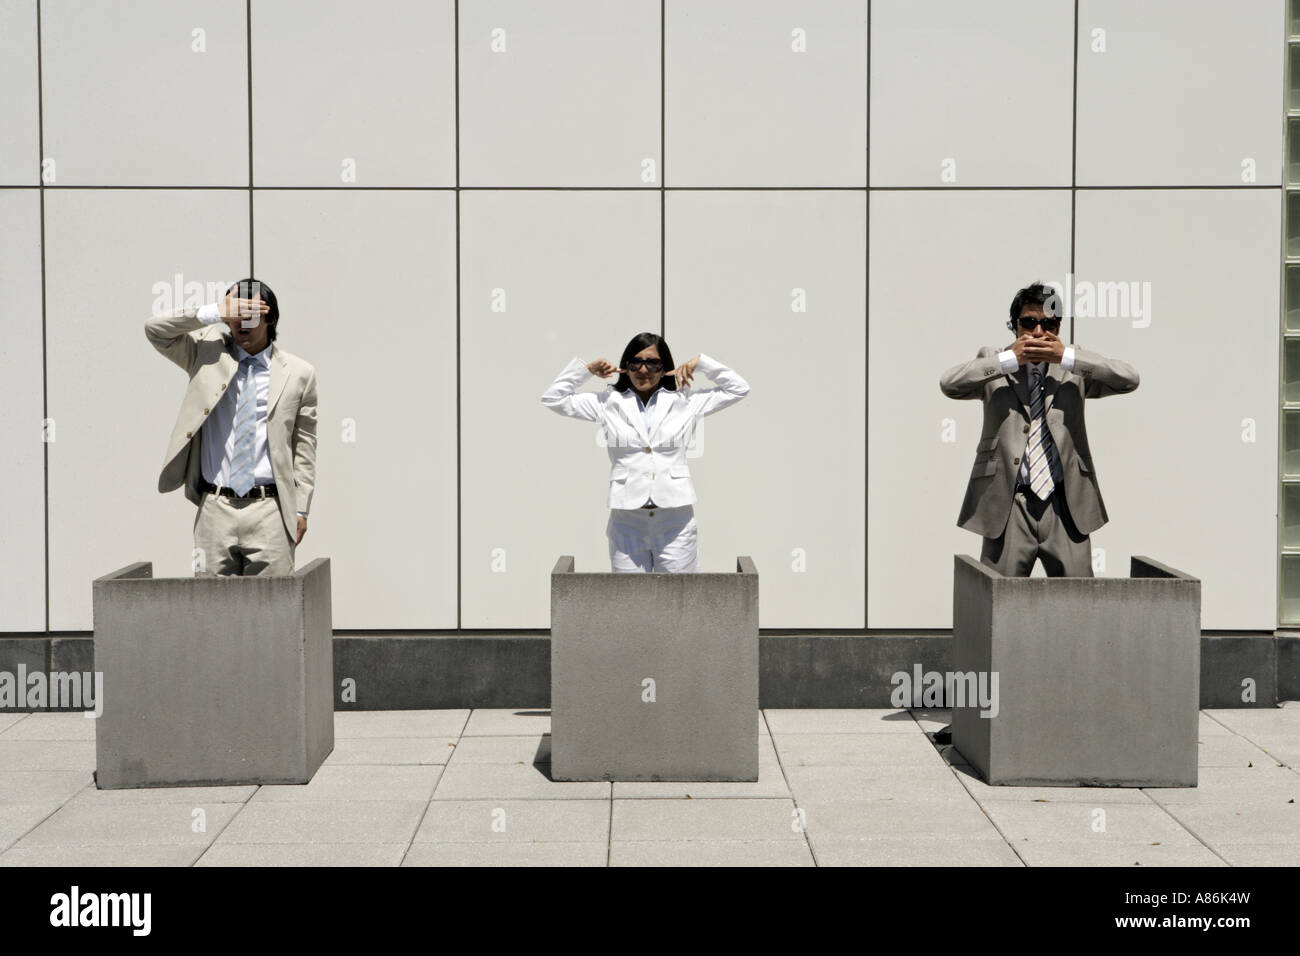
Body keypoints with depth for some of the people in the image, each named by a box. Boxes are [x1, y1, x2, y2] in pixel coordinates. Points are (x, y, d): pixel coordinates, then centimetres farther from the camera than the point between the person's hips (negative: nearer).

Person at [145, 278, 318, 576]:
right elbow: (154, 329, -1)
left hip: (269, 511, -1)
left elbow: (304, 446, 7)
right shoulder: (208, 354, 9)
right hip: (214, 509, 1)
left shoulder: (298, 373, 6)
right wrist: (215, 313, -10)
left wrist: (301, 509, 3)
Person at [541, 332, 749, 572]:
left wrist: (701, 363, 9)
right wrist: (587, 370, 8)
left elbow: (738, 389, 16)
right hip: (627, 523, 0)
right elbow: (553, 398, 14)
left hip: (675, 520, 0)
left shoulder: (686, 402, 12)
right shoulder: (609, 403, 12)